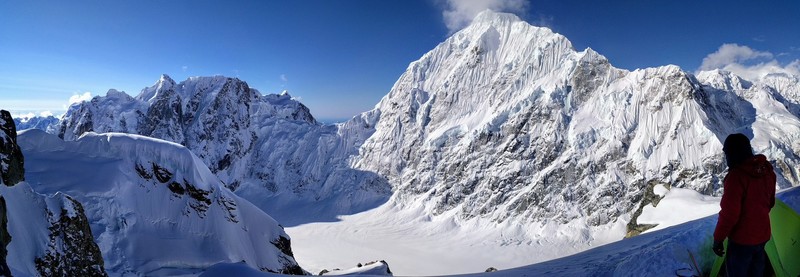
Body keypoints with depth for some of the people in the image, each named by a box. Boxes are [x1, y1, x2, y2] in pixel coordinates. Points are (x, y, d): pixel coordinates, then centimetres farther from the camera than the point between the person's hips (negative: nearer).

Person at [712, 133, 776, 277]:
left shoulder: (736, 175, -27)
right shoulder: (767, 170, -2)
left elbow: (729, 213, -25)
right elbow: (770, 202, 12)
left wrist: (717, 239, -14)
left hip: (742, 239, -8)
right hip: (763, 234, 8)